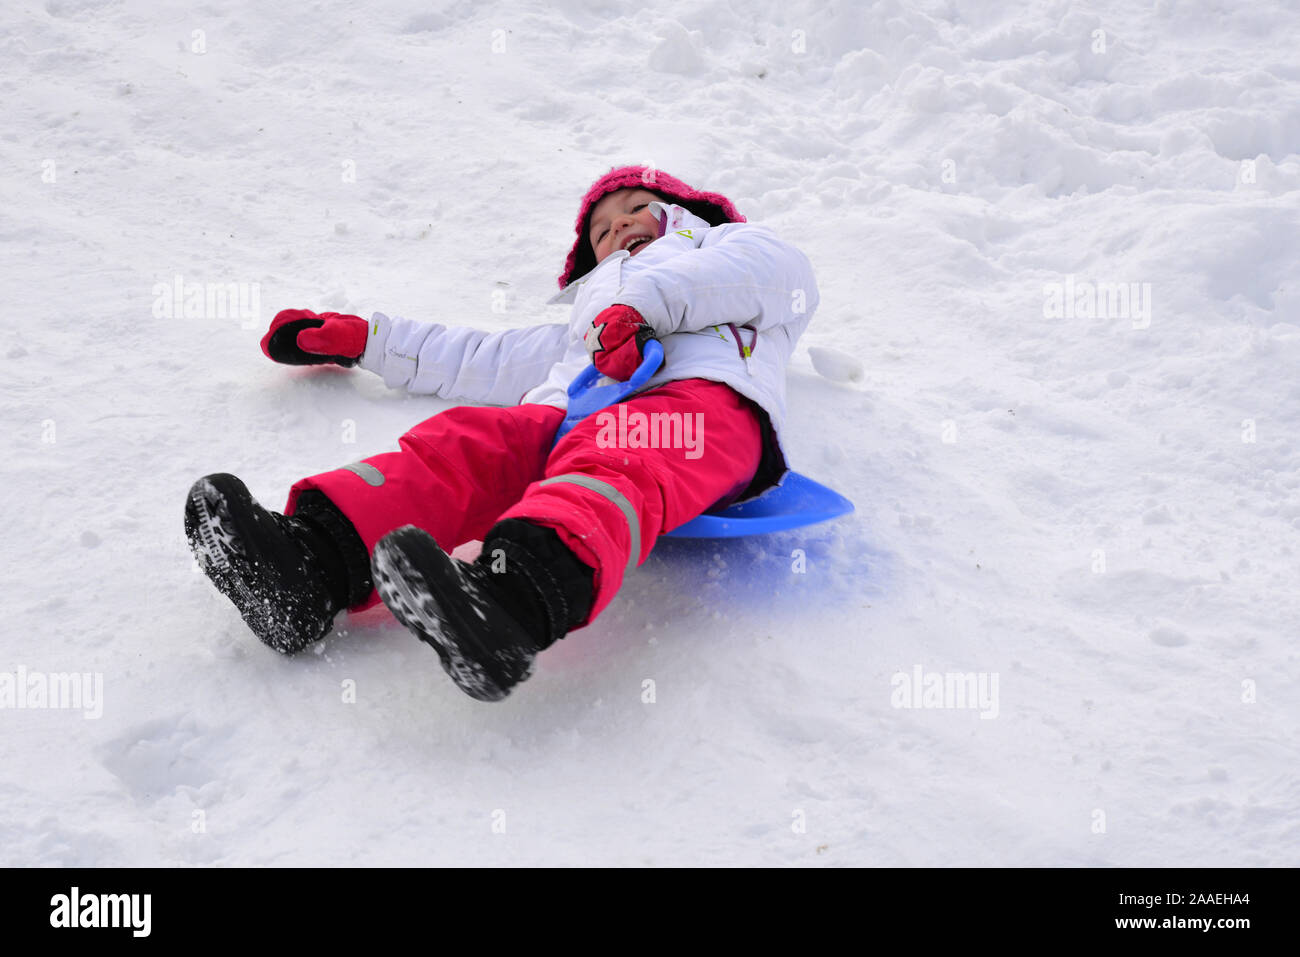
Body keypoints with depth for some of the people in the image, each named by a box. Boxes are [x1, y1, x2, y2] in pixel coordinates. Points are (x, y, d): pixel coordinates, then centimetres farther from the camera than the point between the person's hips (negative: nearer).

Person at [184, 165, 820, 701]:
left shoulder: (727, 246, 36)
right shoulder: (585, 328, 48)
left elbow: (771, 269, 12)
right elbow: (490, 360, 46)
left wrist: (642, 301, -3)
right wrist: (363, 340, 45)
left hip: (705, 395, -5)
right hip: (576, 411, 5)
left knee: (610, 458, -39)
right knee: (465, 441, -25)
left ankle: (520, 598, -69)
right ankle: (309, 563, -48)